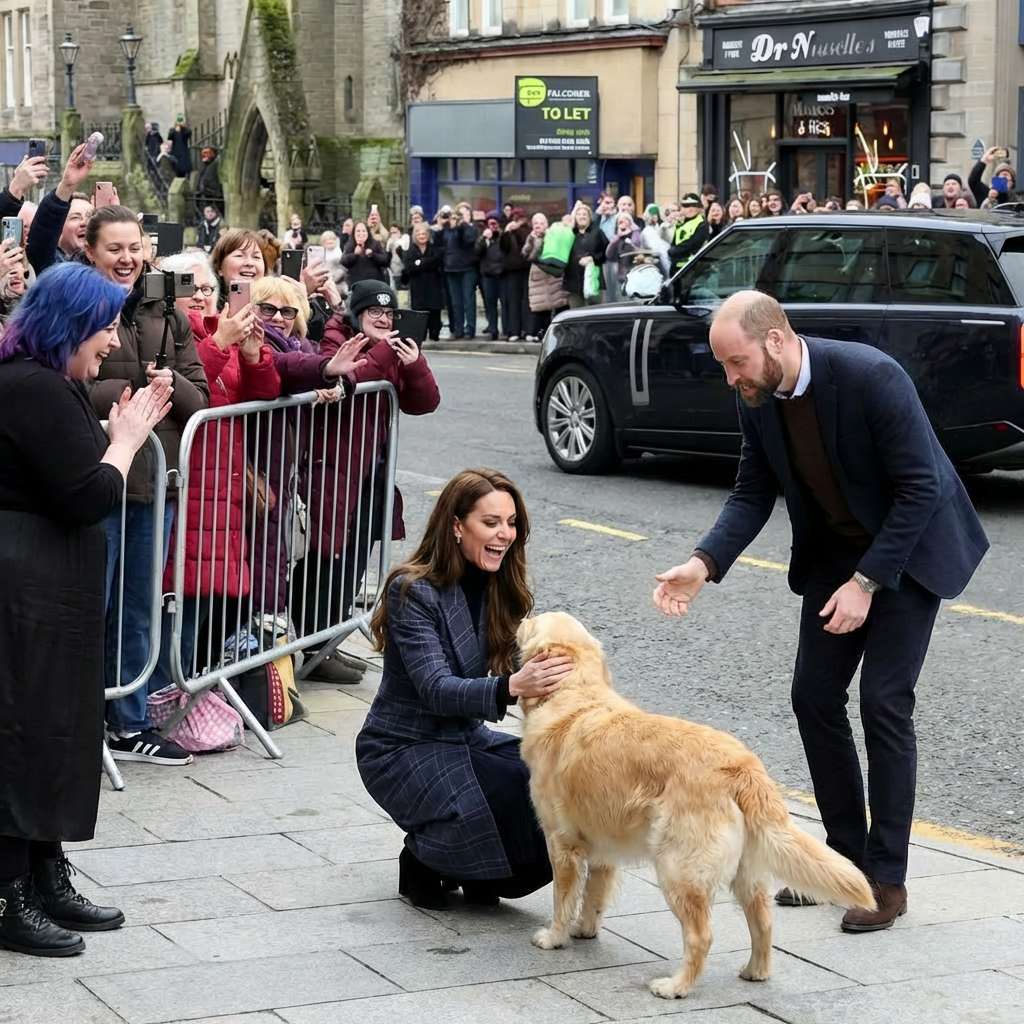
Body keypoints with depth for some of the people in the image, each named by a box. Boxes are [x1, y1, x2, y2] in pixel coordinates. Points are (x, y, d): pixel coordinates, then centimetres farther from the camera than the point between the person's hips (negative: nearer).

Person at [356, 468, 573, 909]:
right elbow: (435, 689, -28)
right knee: (517, 797, -29)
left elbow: (516, 664, 0)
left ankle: (479, 876, 6)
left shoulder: (499, 587, 3)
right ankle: (421, 861, -1)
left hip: (464, 738, 7)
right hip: (401, 751, -7)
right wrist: (511, 687, -44)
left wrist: (553, 673, -24)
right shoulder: (412, 591, -19)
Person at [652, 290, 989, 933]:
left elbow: (920, 487, -24)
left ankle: (888, 879, -1)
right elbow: (753, 493, -1)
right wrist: (704, 564, -17)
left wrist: (867, 581, -24)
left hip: (909, 548, -7)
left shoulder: (871, 377, -29)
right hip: (835, 552, 7)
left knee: (884, 702, -10)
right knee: (815, 695, 3)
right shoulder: (758, 400, -9)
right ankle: (846, 855, 16)